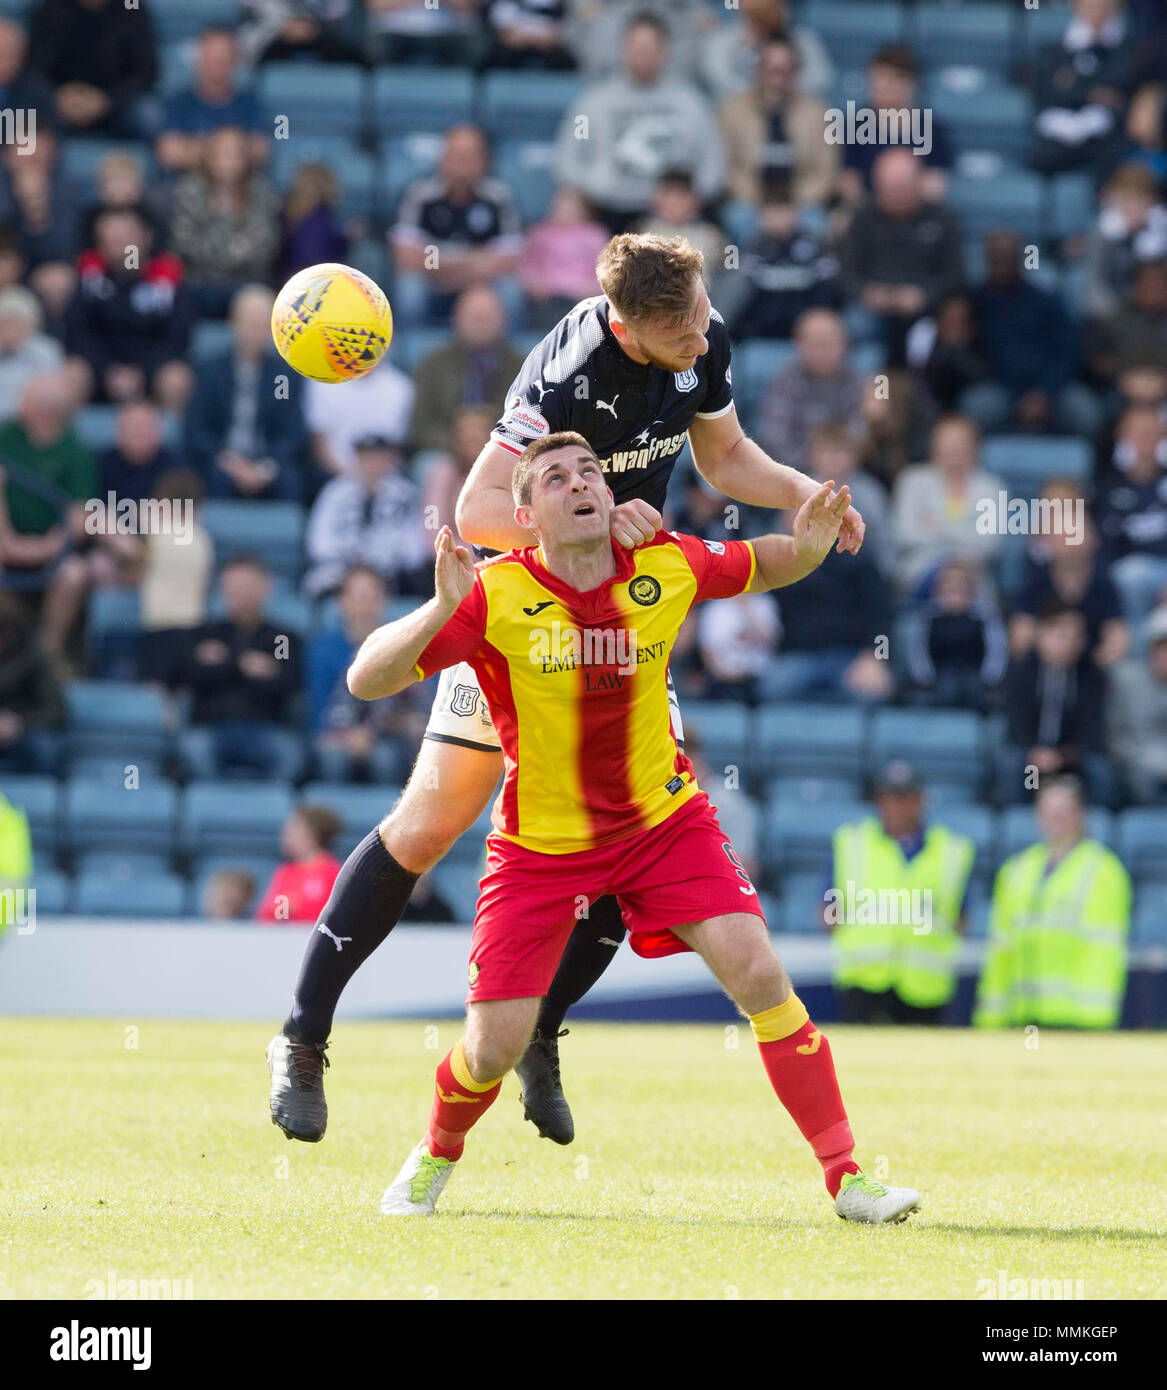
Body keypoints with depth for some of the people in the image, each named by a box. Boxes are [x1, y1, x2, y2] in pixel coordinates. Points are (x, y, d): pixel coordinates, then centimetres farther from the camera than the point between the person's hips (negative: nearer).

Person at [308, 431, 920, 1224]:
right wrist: (441, 609, -39)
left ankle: (846, 1175, -7)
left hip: (663, 818, 2)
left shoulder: (665, 569, -10)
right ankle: (437, 1157, 31)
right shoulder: (497, 594, -19)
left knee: (758, 973, -15)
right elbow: (367, 681, -23)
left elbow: (764, 567, 9)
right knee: (492, 1050, -3)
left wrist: (808, 544, -15)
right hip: (540, 844, -2)